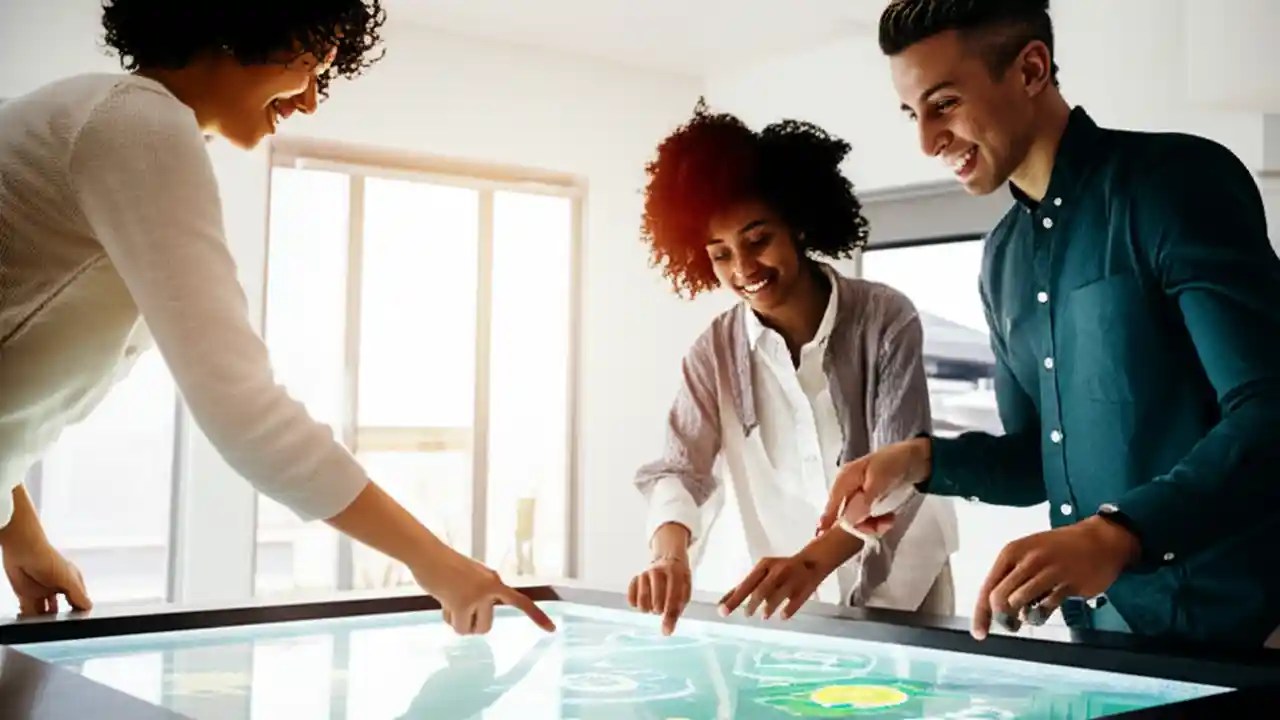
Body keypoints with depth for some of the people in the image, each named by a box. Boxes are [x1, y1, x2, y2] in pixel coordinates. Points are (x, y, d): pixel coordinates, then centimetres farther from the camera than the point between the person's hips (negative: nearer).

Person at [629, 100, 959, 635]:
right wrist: (670, 554, -36)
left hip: (900, 590, -2)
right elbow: (680, 467, -13)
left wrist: (812, 560, -39)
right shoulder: (714, 354, -6)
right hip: (790, 598, 2)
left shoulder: (886, 320, -15)